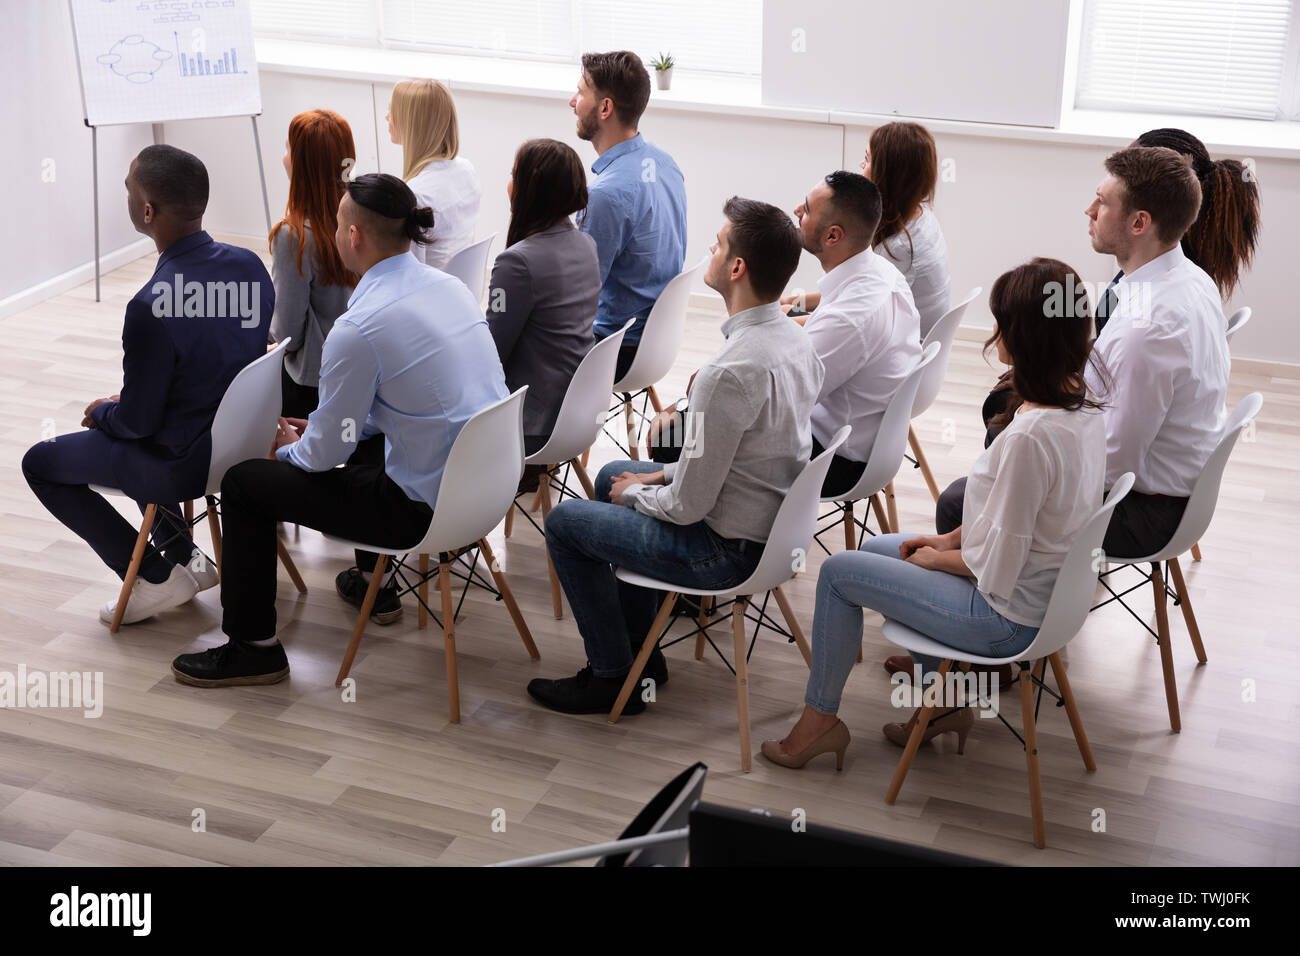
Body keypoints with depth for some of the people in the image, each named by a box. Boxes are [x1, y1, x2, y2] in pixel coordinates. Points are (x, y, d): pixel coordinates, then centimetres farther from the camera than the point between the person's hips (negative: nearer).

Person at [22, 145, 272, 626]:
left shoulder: (151, 307, -31)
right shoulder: (250, 265, -7)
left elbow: (137, 420, -21)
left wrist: (102, 412, 3)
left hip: (187, 466, -8)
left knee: (40, 463, 13)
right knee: (115, 429, 33)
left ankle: (156, 577, 10)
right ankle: (182, 556, 31)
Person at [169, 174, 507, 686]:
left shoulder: (359, 327, -21)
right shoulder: (449, 286, 4)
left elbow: (326, 452, -10)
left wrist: (292, 449, 14)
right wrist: (321, 429, 22)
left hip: (428, 505, -8)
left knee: (243, 482, 6)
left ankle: (253, 648, 18)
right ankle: (374, 581, 52)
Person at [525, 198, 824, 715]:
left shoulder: (729, 372, -31)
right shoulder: (794, 340, -1)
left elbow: (688, 506, -25)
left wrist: (635, 493, -5)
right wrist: (663, 476, 9)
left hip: (726, 548, -9)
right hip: (772, 522, 9)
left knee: (564, 522, 6)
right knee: (613, 476, 27)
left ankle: (613, 677, 17)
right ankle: (638, 651, 35)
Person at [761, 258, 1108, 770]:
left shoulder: (1030, 436, -32)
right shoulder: (1087, 406, -4)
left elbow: (996, 568, -26)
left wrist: (935, 557, -7)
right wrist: (952, 540, 8)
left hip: (1007, 620, -9)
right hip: (1049, 589, 9)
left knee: (839, 572, 2)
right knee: (875, 547, 23)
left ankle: (820, 719, 18)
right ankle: (946, 701, 27)